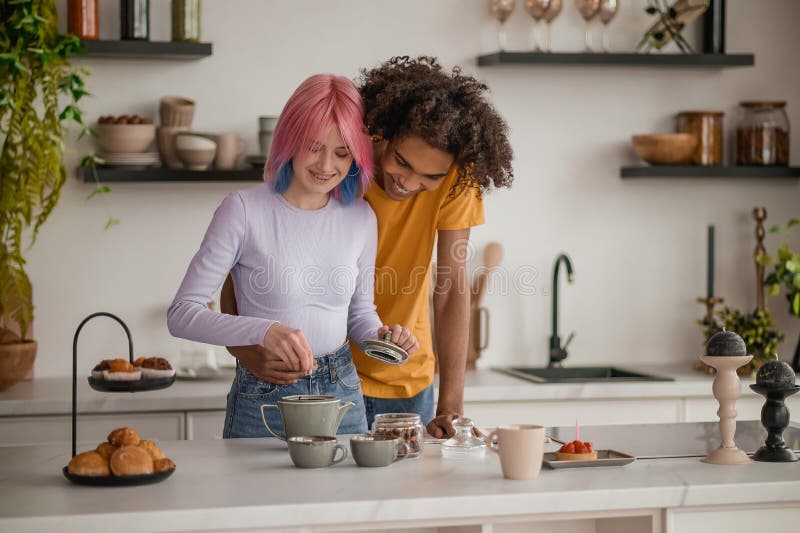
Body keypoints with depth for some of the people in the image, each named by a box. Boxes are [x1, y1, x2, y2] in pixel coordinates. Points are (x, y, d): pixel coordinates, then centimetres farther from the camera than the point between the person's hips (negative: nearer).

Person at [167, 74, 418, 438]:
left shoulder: (360, 218, 3)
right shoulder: (244, 210, -11)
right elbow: (182, 314, -14)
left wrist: (380, 336, -6)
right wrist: (264, 331, -28)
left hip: (342, 395, 4)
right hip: (263, 401, -4)